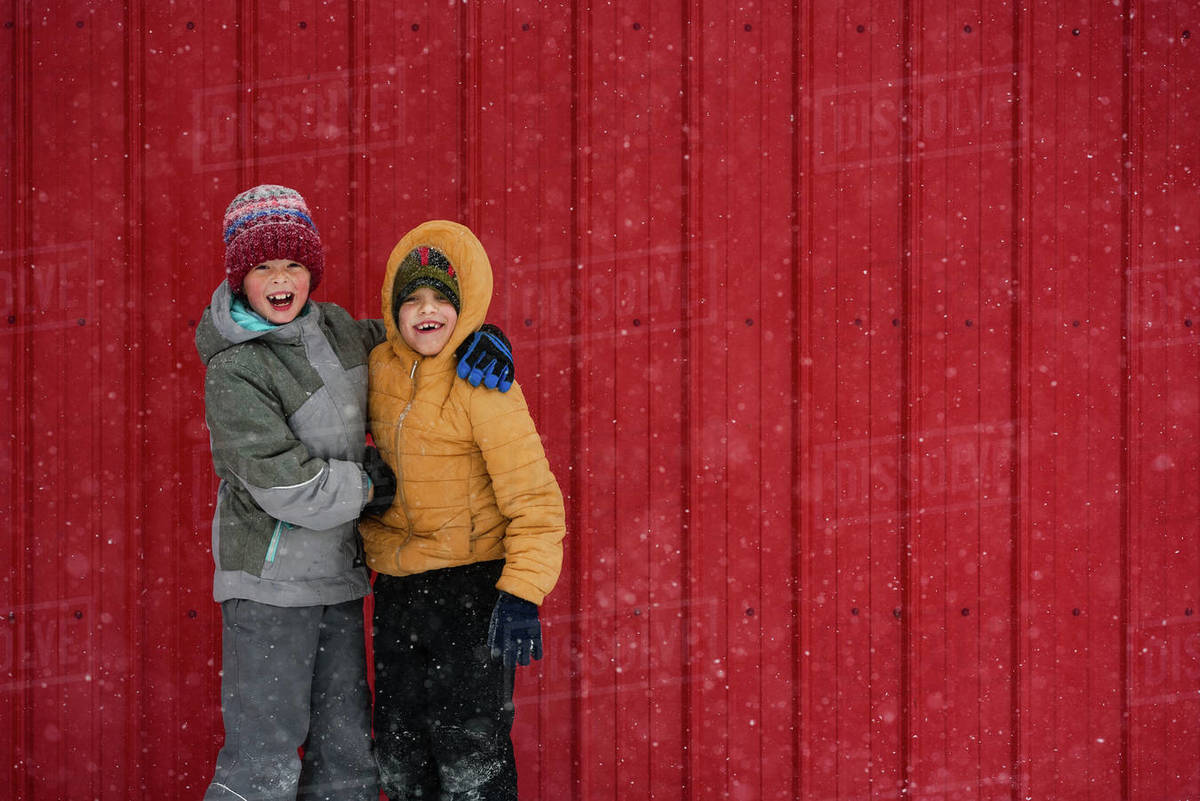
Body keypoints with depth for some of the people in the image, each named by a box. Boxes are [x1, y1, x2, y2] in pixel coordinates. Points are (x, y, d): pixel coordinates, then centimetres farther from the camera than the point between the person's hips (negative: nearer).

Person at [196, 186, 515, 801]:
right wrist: (374, 483, -7)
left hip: (335, 572, 8)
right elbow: (289, 488, -20)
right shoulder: (235, 374, -15)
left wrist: (475, 336, 1)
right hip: (269, 580, -7)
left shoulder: (335, 329, 7)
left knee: (347, 750, 11)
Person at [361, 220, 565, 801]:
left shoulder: (483, 387, -15)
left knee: (471, 753, -5)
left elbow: (535, 498, -18)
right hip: (397, 589, 7)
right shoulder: (380, 368, 3)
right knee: (400, 754, 14)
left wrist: (522, 594, -26)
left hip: (470, 582, -7)